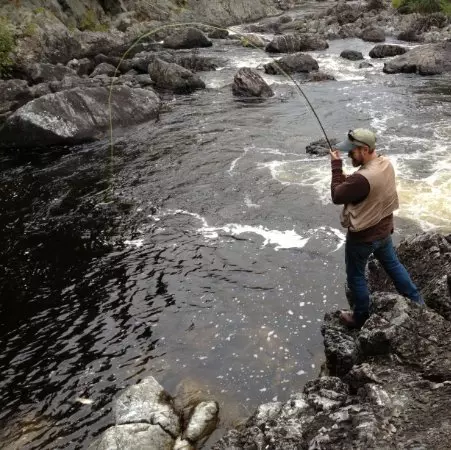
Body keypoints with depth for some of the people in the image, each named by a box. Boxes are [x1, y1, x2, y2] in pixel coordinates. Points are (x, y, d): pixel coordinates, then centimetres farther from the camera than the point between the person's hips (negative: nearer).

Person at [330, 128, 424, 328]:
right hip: (383, 230, 8)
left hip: (362, 237, -8)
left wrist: (336, 165, -18)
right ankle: (416, 302, 42)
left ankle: (361, 317, 32)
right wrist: (346, 180, -7)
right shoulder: (386, 163, -7)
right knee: (392, 264, 28)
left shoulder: (363, 178, -35)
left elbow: (337, 196, -22)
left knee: (355, 277, 14)